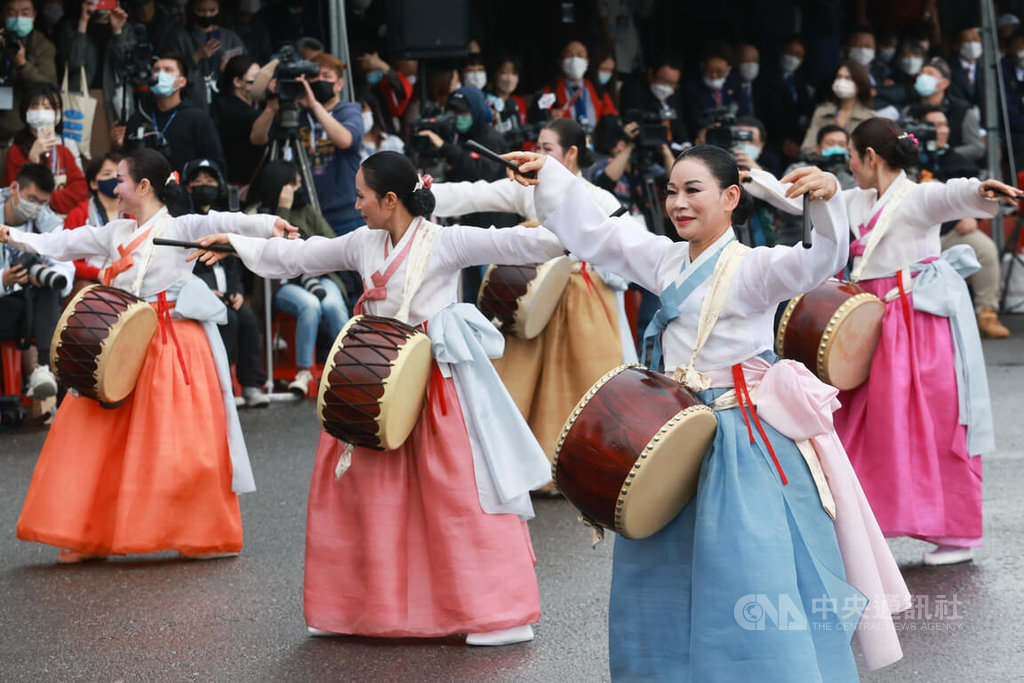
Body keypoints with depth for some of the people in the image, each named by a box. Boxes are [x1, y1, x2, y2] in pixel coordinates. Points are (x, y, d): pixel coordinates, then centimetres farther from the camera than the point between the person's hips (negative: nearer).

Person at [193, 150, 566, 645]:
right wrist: (236, 245, 20)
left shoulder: (443, 242, -10)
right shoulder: (364, 244, 9)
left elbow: (504, 244, -20)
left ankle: (502, 616, -3)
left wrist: (563, 240, -35)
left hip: (437, 381, -7)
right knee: (364, 490, 11)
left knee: (462, 491, -9)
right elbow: (301, 256, 18)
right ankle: (365, 608, 26)